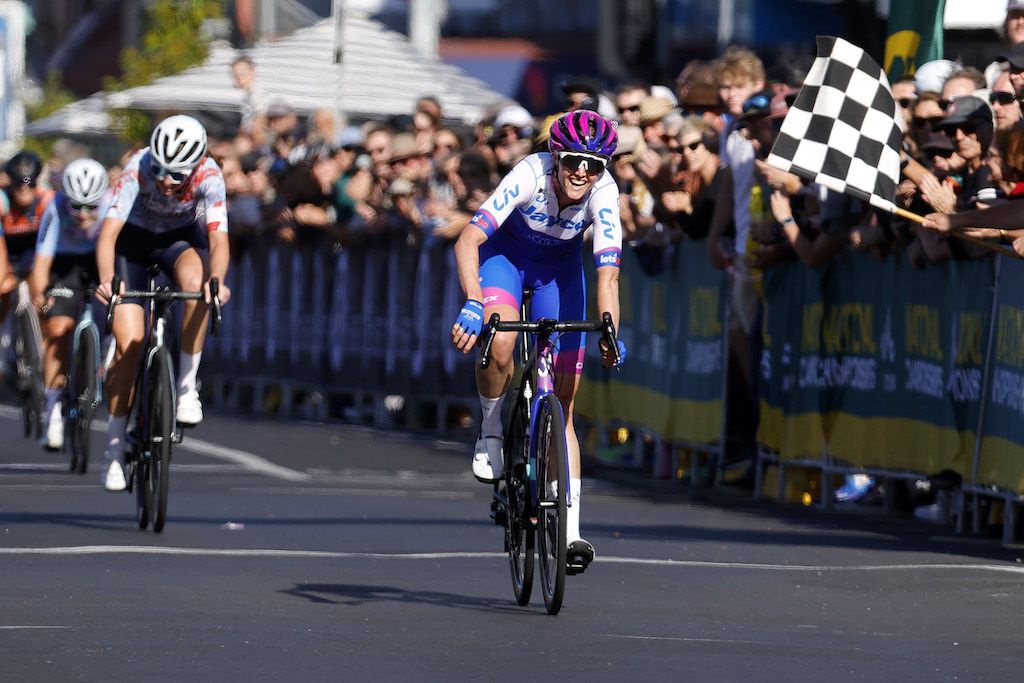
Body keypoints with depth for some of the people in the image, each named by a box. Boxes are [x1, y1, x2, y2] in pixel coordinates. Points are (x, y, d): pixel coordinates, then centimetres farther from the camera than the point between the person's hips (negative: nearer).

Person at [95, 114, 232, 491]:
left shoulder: (208, 176, -30)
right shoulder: (137, 170, -34)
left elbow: (218, 238, -36)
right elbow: (108, 233, -40)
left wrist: (217, 280, -56)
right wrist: (106, 280, -58)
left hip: (181, 236, 1)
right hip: (134, 237, -1)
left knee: (195, 281, -35)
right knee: (128, 342, -10)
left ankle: (186, 386, -19)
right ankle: (115, 445, 4)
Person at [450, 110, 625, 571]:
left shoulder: (604, 193, -28)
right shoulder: (531, 175, -34)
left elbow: (607, 273, -34)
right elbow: (468, 242, -41)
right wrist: (472, 305, -56)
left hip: (559, 268, 2)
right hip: (506, 254, -2)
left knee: (562, 402, -4)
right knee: (500, 341, -35)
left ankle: (570, 529, -5)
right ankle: (491, 430, -6)